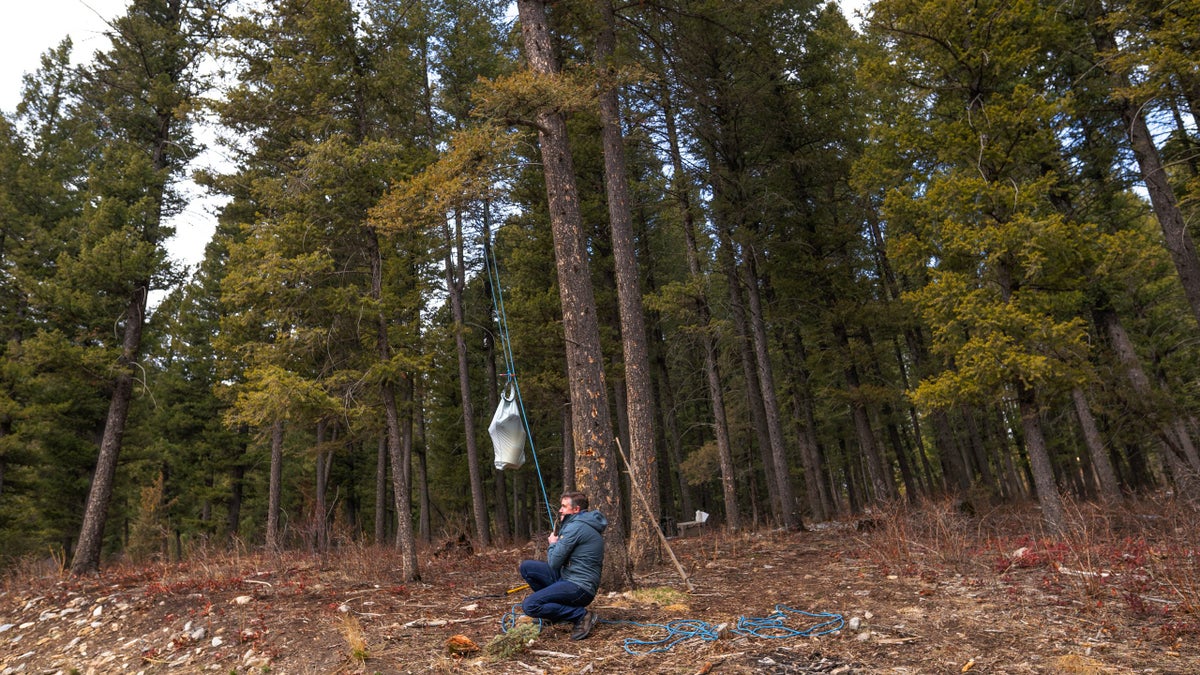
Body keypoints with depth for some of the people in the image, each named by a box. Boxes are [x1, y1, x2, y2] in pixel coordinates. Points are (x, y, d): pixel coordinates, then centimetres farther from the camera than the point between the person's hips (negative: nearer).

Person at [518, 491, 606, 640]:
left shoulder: (575, 527, -16)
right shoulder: (584, 524, 16)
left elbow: (553, 563, -13)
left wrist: (553, 543, 3)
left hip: (579, 587, -10)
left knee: (529, 606, -21)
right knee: (526, 567, 6)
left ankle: (581, 615, -11)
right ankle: (552, 603, 17)